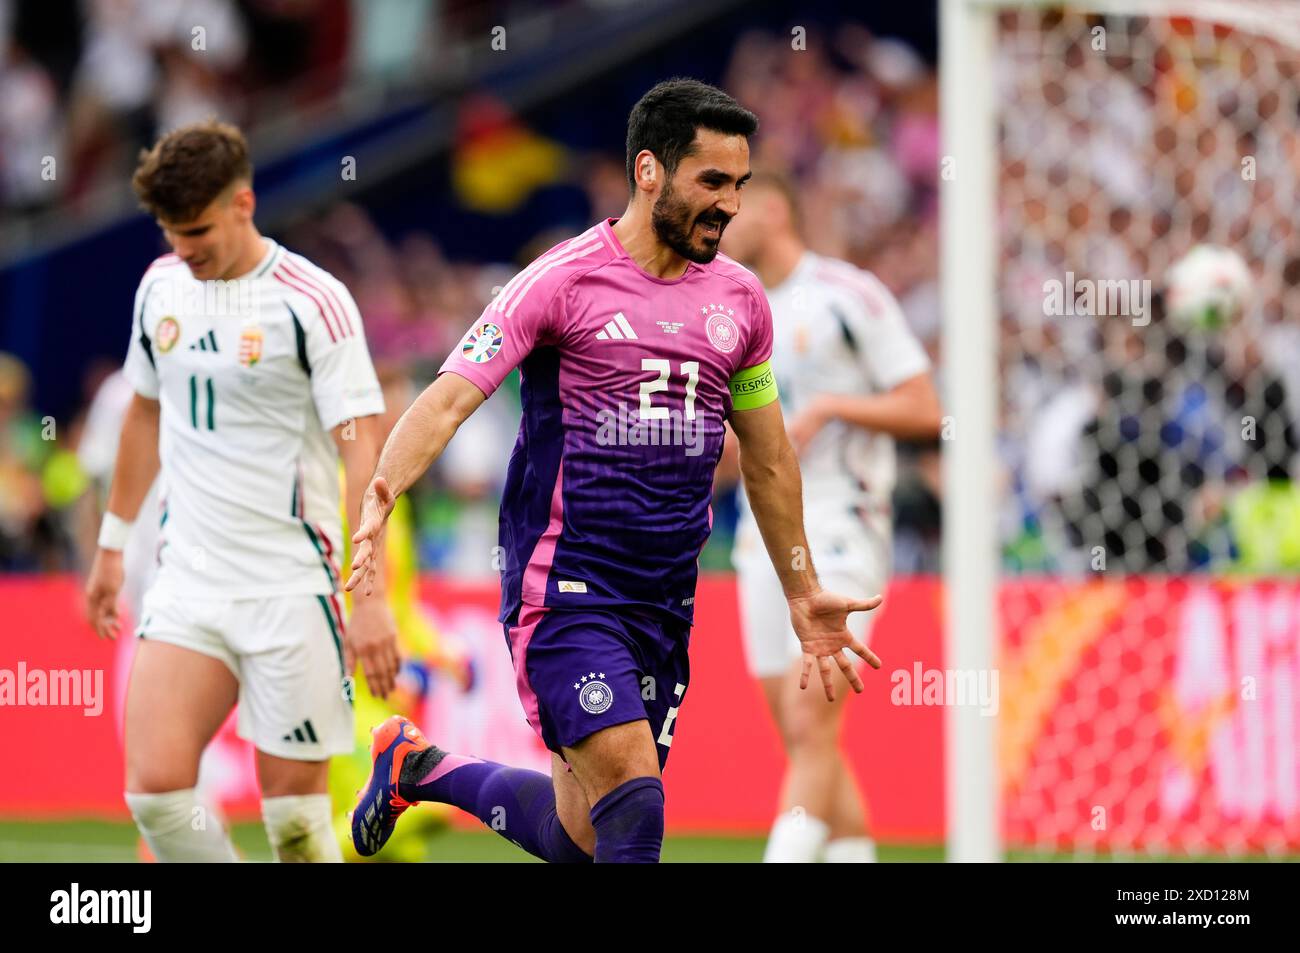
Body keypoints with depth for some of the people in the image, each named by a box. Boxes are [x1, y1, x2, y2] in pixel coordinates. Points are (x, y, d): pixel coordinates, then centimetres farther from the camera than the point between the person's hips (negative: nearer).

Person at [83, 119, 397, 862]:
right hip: (187, 584, 5)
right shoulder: (162, 286, 8)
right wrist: (113, 543, 26)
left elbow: (363, 449, -15)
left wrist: (370, 597, -22)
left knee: (294, 813, -2)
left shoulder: (313, 301, -11)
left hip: (291, 590, -5)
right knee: (156, 788, -10)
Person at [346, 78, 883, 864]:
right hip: (564, 588, -6)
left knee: (584, 836, 10)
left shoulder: (740, 300, 9)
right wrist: (380, 496, -32)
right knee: (634, 800, -21)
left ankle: (421, 769, 34)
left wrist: (803, 592, 26)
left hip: (666, 602, 6)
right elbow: (449, 398, -15)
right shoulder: (563, 281, -9)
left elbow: (767, 456, 21)